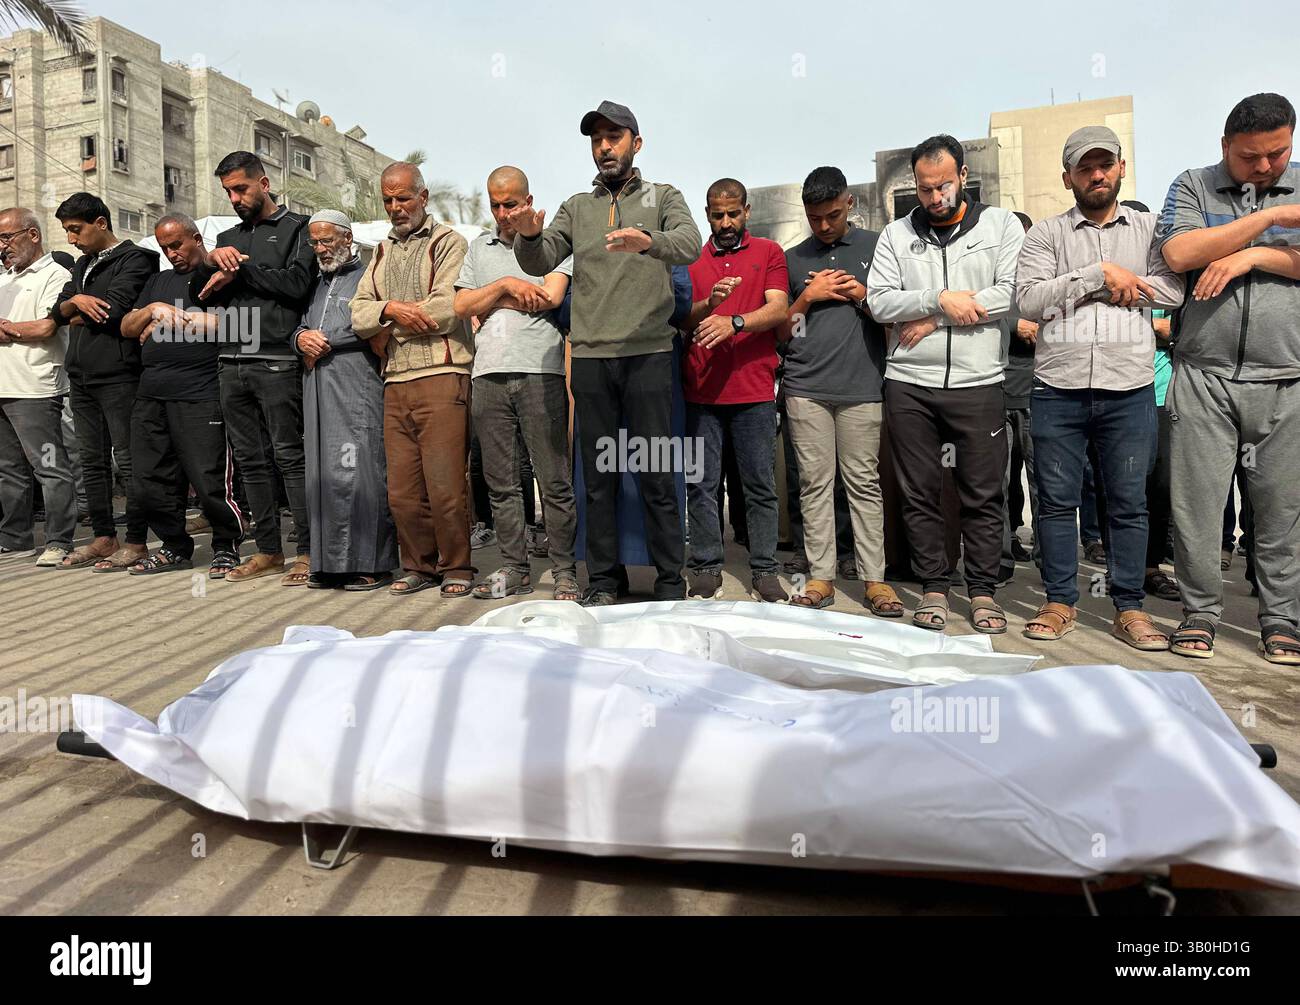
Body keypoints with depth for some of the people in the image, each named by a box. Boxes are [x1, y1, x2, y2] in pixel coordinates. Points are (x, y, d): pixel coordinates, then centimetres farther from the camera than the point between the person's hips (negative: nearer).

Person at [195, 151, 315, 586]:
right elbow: (200, 294, 16)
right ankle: (268, 550, 15)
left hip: (276, 362, -7)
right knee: (250, 460, 7)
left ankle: (308, 551, -4)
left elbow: (296, 283, -11)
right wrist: (211, 262, -2)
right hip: (233, 363, 7)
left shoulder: (296, 228, 5)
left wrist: (240, 270, -3)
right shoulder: (228, 237, 23)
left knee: (289, 456, -8)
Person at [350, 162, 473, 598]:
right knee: (402, 492, 5)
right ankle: (419, 566, 19)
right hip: (395, 384, 6)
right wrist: (390, 309, -8)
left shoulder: (448, 242, 6)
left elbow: (447, 310, -9)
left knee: (445, 487, -8)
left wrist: (387, 329, 1)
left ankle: (456, 568, 7)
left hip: (441, 377, -6)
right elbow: (359, 314, 13)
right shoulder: (382, 253, 25)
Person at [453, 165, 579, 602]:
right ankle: (514, 568, 15)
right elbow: (462, 306, 12)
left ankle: (564, 570, 4)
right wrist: (506, 285, -2)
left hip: (539, 370, -4)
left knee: (555, 479, -4)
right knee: (500, 480, 6)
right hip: (489, 373, 5)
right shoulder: (478, 247, 22)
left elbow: (550, 298, -7)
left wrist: (488, 302, 2)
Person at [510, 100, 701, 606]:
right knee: (598, 476, 7)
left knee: (657, 475, -1)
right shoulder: (576, 207, 18)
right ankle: (602, 580, 16)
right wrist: (530, 236, -16)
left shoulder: (664, 197, 10)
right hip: (589, 356, 3)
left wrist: (647, 240, -31)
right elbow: (540, 264, 6)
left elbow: (690, 244, -10)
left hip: (648, 354, -3)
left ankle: (670, 582, 8)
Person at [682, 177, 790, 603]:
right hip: (701, 389, 2)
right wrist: (709, 304, -12)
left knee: (761, 485, 2)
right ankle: (706, 569, 13)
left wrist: (735, 322, -20)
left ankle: (764, 572, 11)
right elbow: (680, 320, 8)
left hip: (755, 389, -1)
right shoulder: (691, 259, 15)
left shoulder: (769, 252, 10)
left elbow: (778, 309, -4)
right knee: (702, 485, 3)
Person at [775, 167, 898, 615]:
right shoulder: (793, 259, 17)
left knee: (864, 482, -1)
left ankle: (874, 578, 4)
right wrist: (808, 297, 1)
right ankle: (820, 577, 7)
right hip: (805, 388, 1)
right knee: (815, 482, 1)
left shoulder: (876, 246, 13)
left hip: (862, 386, -1)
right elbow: (780, 331, 16)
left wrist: (864, 297, -3)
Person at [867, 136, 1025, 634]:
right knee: (919, 494, 6)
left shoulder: (1001, 224, 7)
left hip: (978, 382, -1)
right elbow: (879, 301, -1)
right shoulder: (897, 234, 11)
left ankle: (983, 590, 16)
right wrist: (940, 299, -13)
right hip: (909, 385, 2)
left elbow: (1013, 292, -6)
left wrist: (934, 321, -9)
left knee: (983, 494, 3)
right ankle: (934, 587, 18)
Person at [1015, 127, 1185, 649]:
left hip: (1129, 390, 1)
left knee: (1129, 503, 5)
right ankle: (1060, 602, 17)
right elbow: (1029, 299, -6)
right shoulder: (1046, 233, 8)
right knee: (1056, 501, 4)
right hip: (1057, 390, -1)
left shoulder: (1150, 227, 13)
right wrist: (1099, 275, -9)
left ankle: (1130, 608, 16)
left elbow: (1173, 290, -1)